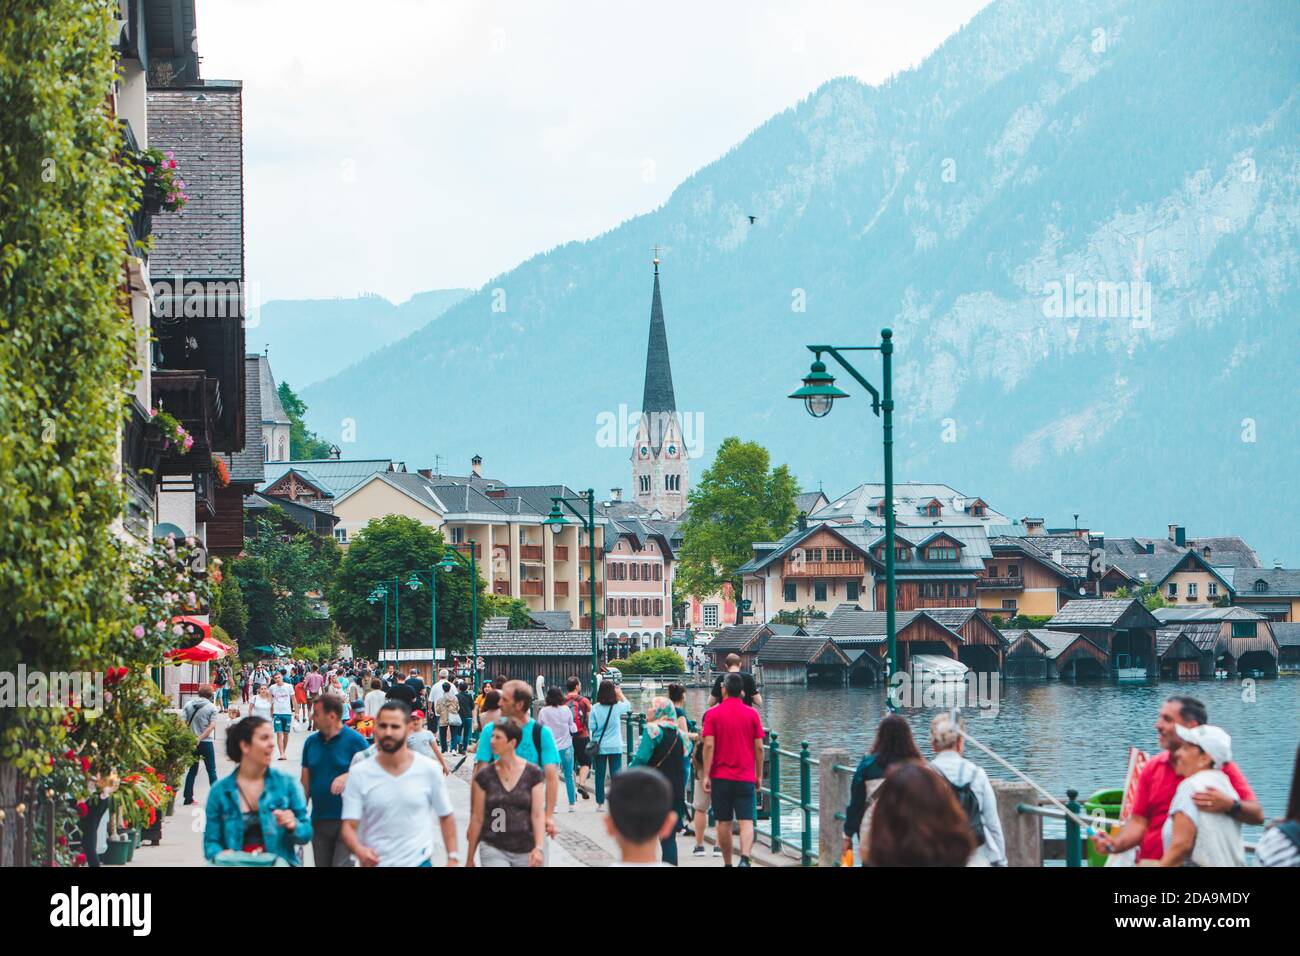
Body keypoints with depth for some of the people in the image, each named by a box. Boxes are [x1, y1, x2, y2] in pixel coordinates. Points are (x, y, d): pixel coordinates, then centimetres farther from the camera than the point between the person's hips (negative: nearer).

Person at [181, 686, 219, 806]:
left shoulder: (188, 705, 3)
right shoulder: (211, 707, -5)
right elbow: (212, 726, -14)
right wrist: (200, 738, -16)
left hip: (191, 742, 3)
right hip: (207, 742, -3)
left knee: (192, 770, 12)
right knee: (211, 771, 7)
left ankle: (188, 797, 9)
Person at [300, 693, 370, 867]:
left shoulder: (355, 740, -7)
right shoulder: (311, 742, 9)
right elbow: (305, 783, 13)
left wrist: (348, 777, -24)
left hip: (347, 820, -6)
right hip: (319, 820, 6)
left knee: (342, 863, -12)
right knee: (322, 864, 10)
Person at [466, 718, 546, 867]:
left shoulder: (533, 774, -1)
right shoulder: (484, 776, 1)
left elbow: (538, 814, -6)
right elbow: (477, 817, 4)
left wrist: (539, 848, -20)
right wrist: (470, 859, 6)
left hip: (526, 852, 0)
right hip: (493, 849, 0)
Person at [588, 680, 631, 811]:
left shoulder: (595, 708, -8)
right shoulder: (617, 707, -6)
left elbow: (591, 727, -6)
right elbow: (628, 705, 16)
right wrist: (620, 693, 23)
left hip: (599, 746, 0)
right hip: (615, 746, 0)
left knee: (600, 775, 7)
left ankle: (600, 804, 10)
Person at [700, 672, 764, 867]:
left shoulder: (712, 714, -2)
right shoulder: (752, 714, 2)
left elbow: (709, 746, -8)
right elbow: (759, 747, 1)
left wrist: (706, 775, -6)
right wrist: (759, 775, 10)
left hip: (721, 777, 0)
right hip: (746, 778, 0)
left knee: (724, 822, 9)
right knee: (746, 821, -5)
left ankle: (727, 863, 14)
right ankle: (745, 858, -25)